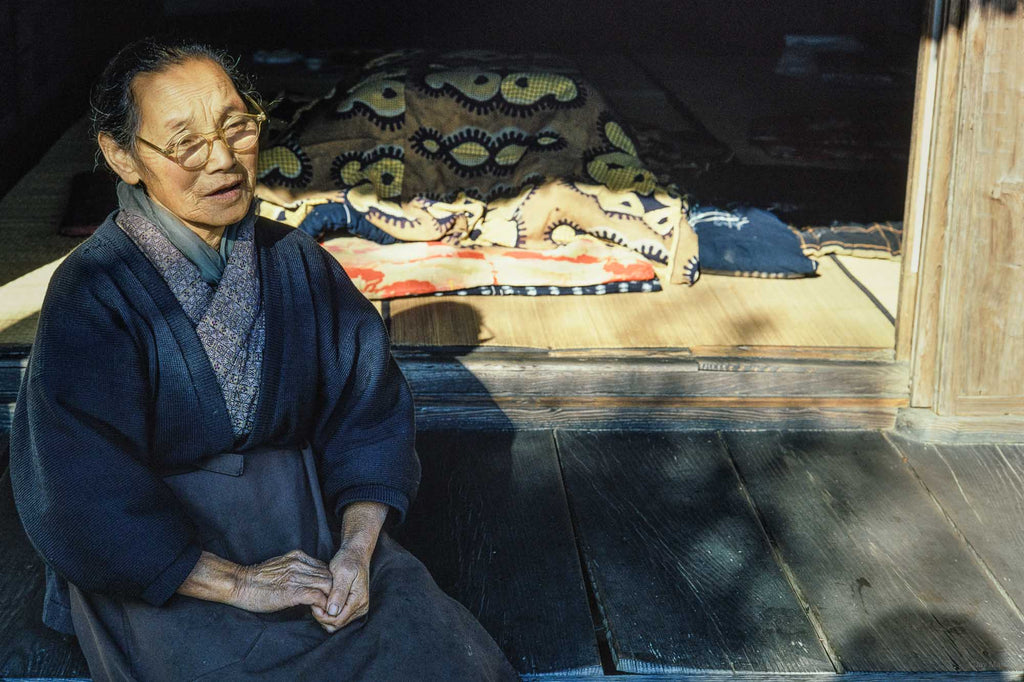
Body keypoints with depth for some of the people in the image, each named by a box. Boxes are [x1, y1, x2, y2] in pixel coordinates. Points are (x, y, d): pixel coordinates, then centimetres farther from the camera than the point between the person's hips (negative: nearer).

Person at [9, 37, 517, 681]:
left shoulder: (298, 261, 1)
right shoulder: (91, 296, -12)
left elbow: (369, 415, 1)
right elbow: (85, 495, -17)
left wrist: (356, 549, -15)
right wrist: (236, 582, -20)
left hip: (308, 519, 4)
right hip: (161, 568, -3)